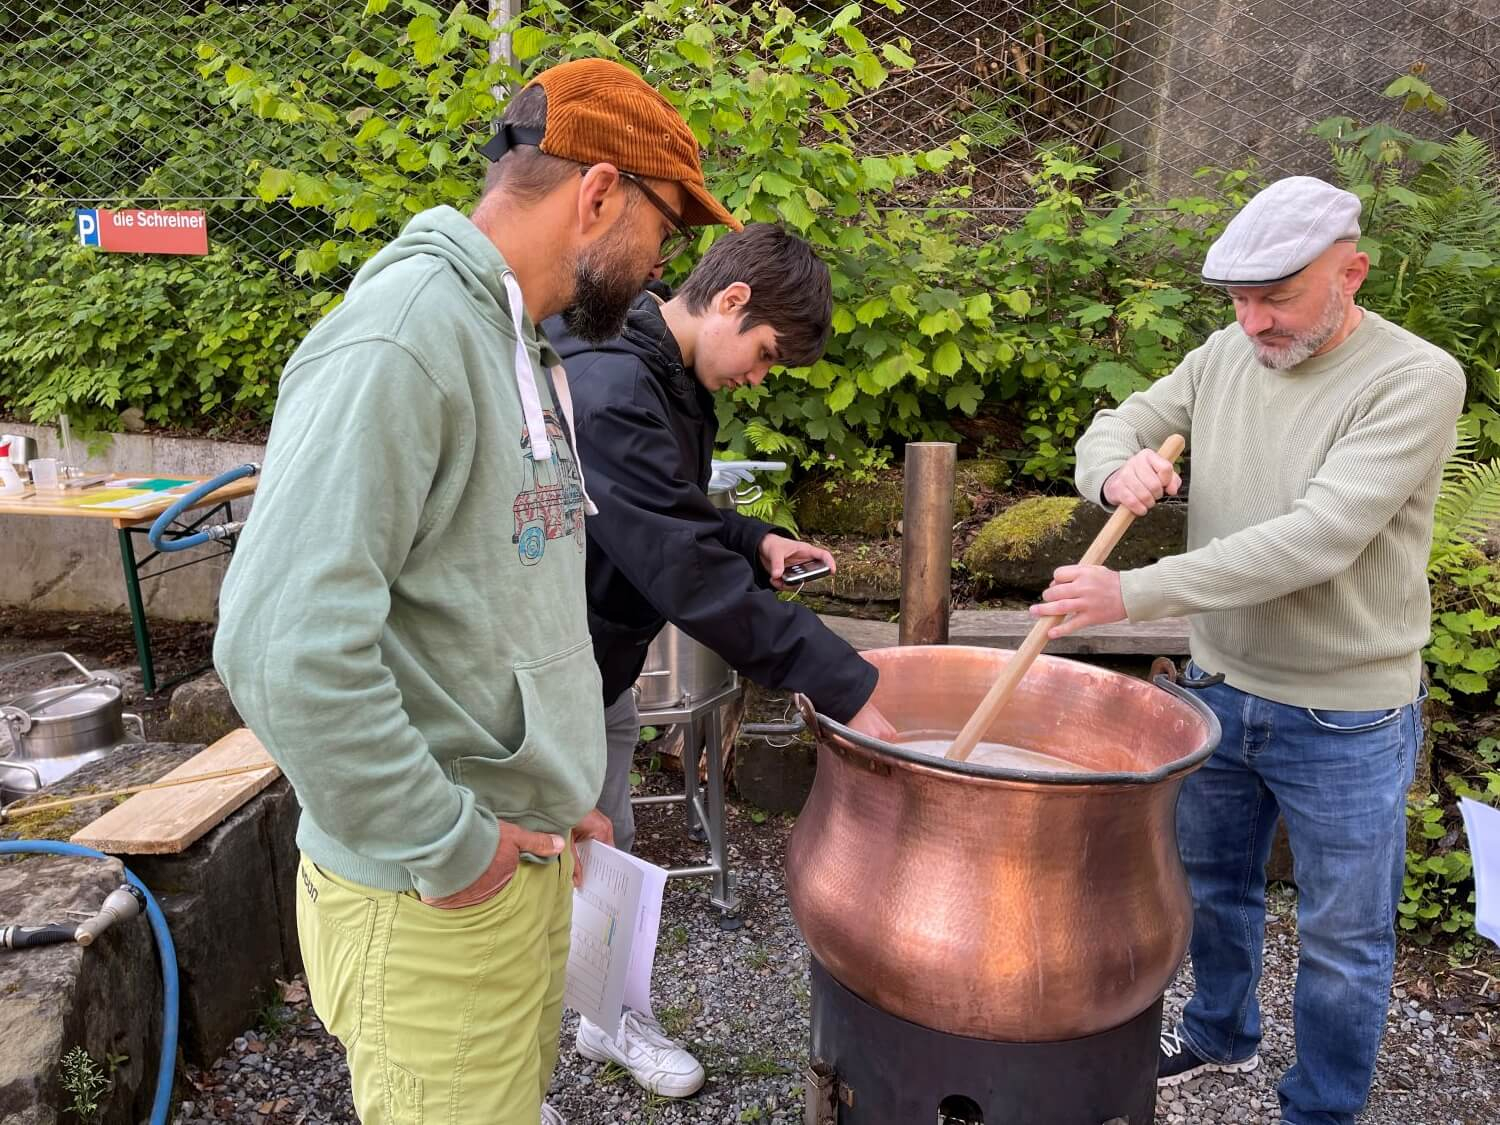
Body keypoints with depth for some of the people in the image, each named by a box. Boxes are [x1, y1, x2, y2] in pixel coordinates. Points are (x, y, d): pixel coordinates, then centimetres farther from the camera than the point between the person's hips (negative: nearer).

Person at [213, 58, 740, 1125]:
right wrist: (440, 846, -19)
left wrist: (559, 789, 14)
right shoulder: (396, 343, -21)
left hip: (528, 849, 8)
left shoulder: (520, 347, 10)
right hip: (432, 901, -8)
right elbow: (283, 643, -29)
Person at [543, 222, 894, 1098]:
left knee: (608, 851, 21)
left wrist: (756, 541, -3)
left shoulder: (670, 381, 3)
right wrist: (843, 686, -33)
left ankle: (612, 1016, 42)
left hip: (604, 668, 9)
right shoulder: (607, 390, -30)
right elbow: (691, 574, -35)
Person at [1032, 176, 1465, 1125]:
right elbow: (1117, 427, 5)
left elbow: (1314, 539, -30)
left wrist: (1134, 594, -33)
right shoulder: (1227, 355, -2)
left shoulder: (1416, 381, -20)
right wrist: (1117, 471, -20)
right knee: (1214, 881, 24)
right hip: (1220, 687, 6)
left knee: (1342, 940, 12)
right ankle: (1220, 1036, 50)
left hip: (1344, 723, -5)